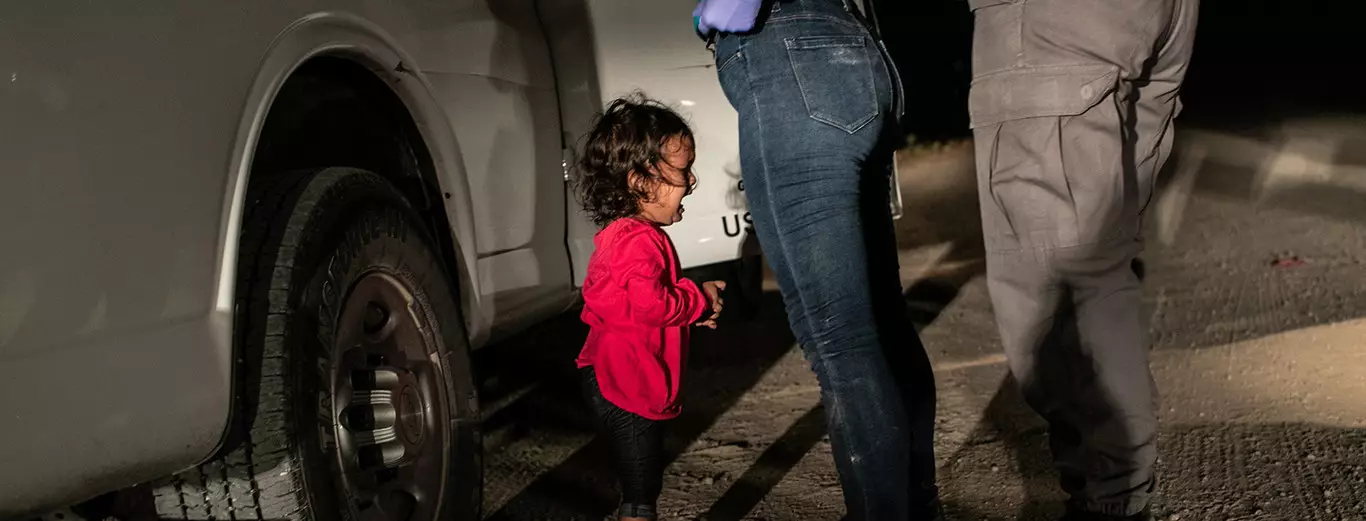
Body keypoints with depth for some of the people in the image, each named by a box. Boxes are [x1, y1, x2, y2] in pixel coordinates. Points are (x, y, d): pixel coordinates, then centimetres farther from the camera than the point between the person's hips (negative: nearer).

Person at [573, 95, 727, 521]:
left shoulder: (620, 235, 14)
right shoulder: (640, 240, -21)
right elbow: (649, 303, -32)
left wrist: (693, 302, 11)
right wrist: (699, 300, -15)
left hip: (619, 384, 11)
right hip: (628, 386, -11)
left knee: (643, 482, 20)